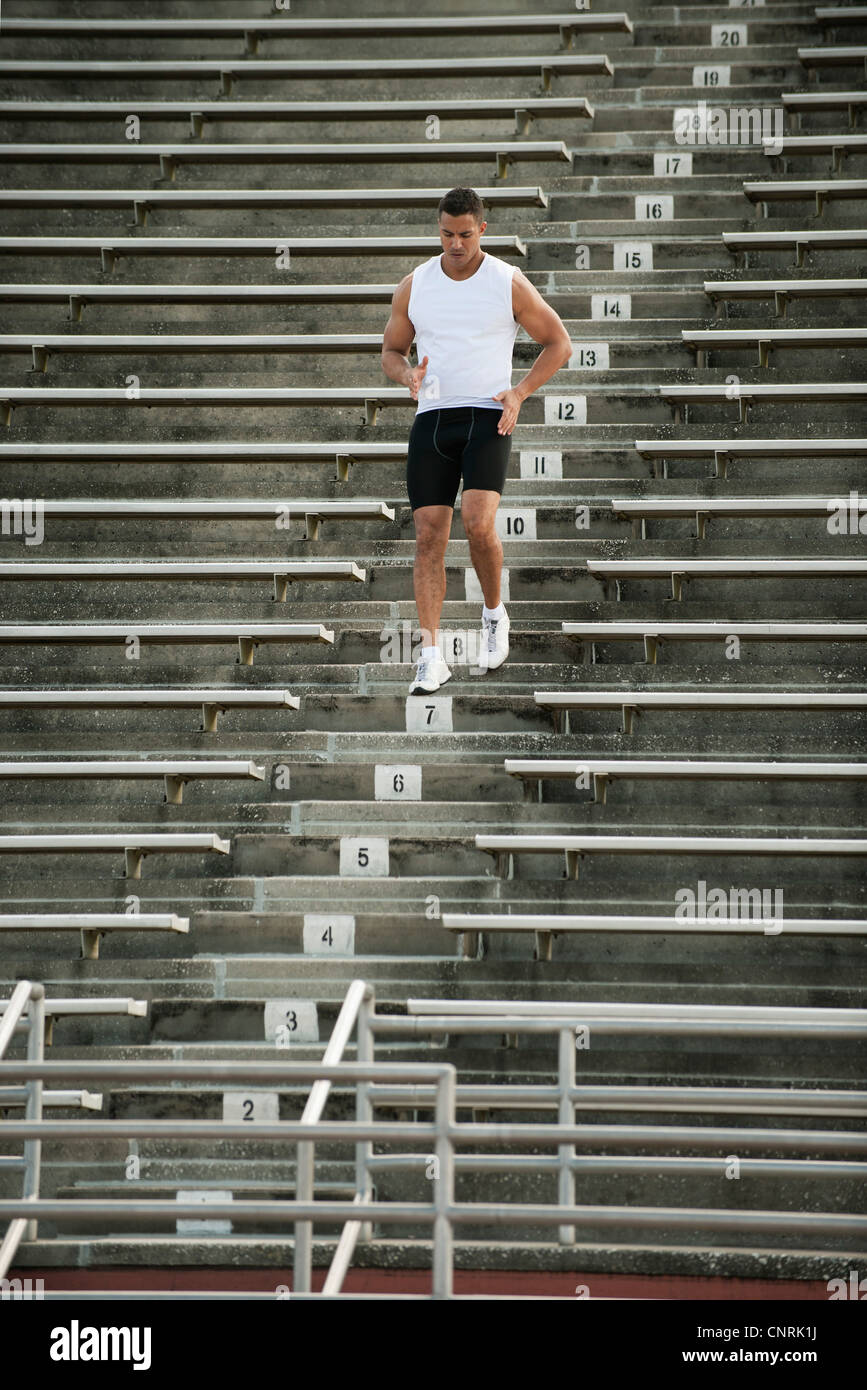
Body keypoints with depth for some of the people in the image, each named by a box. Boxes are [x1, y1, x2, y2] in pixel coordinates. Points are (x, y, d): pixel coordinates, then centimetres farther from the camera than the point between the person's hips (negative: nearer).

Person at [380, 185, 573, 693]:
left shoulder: (508, 283, -1)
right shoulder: (414, 285, 8)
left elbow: (559, 343, 7)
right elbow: (392, 350, 18)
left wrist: (519, 393, -6)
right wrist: (408, 374, -6)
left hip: (488, 418, -3)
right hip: (432, 418, 3)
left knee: (479, 523, -21)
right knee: (429, 535, -5)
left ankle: (495, 615, 7)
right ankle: (432, 655, -3)